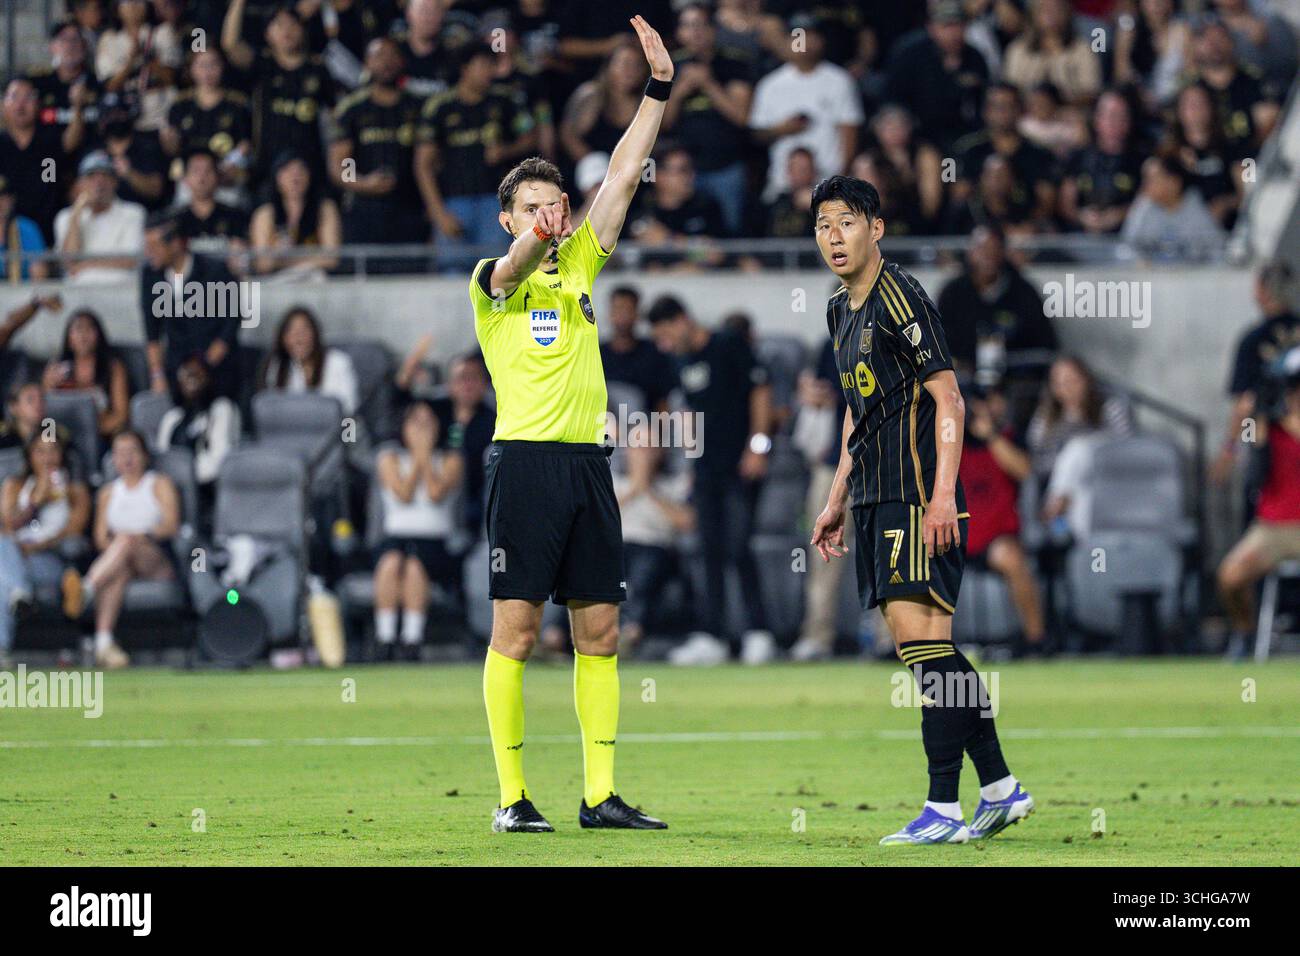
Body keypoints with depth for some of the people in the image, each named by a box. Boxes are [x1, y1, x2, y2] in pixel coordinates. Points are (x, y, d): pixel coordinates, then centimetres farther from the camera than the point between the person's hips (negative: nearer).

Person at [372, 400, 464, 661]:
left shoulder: (450, 460, 12)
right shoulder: (390, 459, 15)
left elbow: (436, 493, -7)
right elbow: (404, 494, -3)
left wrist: (426, 455, 1)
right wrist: (418, 457, 2)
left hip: (435, 543, -1)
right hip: (397, 536, 1)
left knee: (415, 563, -35)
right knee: (392, 561, -34)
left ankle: (412, 640, -39)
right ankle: (385, 641, -38)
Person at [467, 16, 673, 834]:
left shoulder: (580, 266, 16)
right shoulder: (493, 281, 1)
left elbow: (624, 176, 12)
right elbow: (515, 267, -24)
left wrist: (659, 90, 6)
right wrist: (532, 239, -47)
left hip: (588, 462, 6)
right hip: (526, 460, -6)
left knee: (599, 633, 4)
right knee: (516, 631, -5)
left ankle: (601, 794, 7)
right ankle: (513, 796, -2)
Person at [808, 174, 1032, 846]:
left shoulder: (900, 298, -10)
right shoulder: (841, 311, 18)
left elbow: (948, 398, -14)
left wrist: (943, 494, -20)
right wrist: (837, 501, 25)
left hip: (919, 497, -9)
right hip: (878, 499, 9)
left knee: (921, 635, -14)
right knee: (923, 644, 7)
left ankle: (944, 810, -14)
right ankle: (1000, 789, 13)